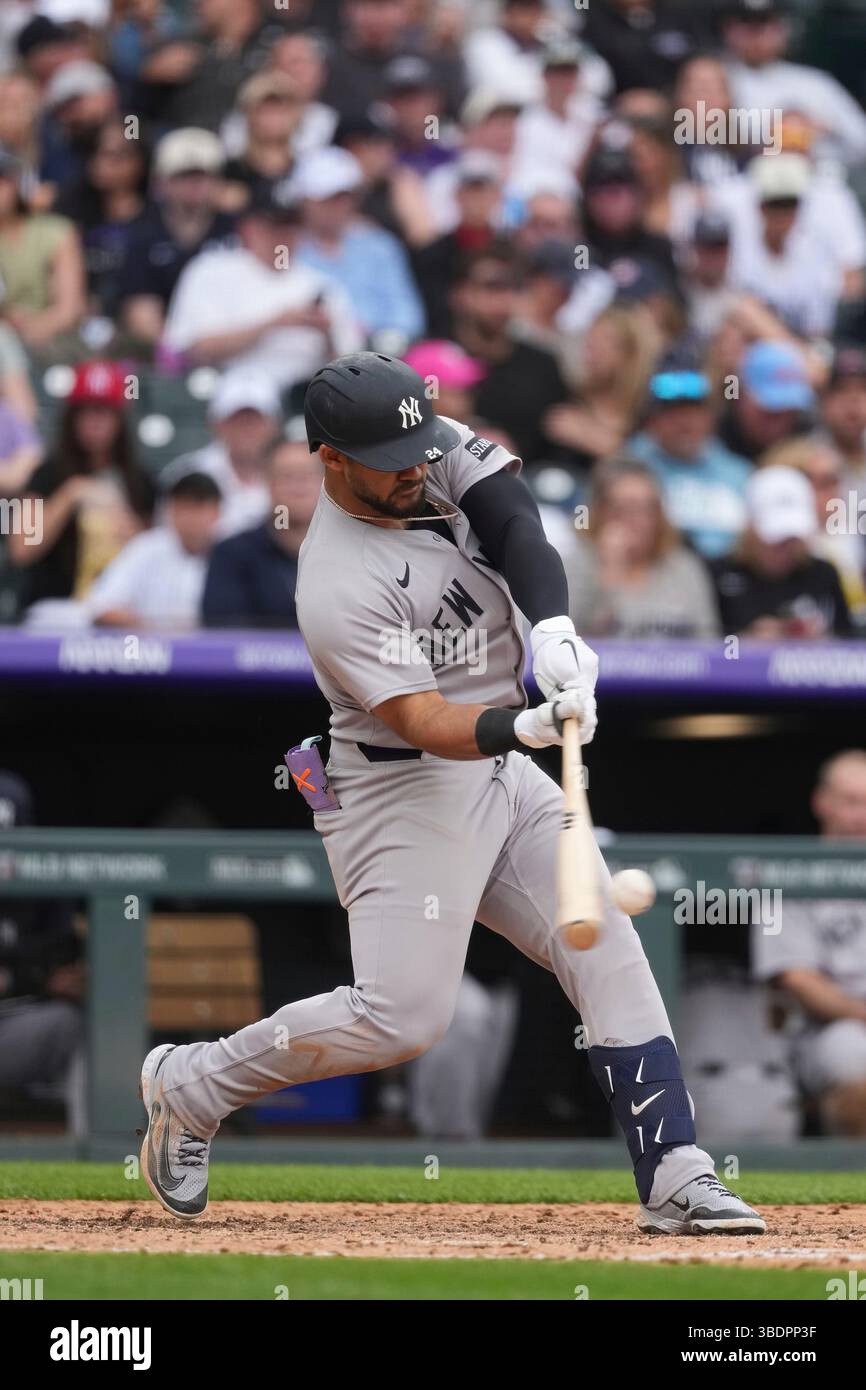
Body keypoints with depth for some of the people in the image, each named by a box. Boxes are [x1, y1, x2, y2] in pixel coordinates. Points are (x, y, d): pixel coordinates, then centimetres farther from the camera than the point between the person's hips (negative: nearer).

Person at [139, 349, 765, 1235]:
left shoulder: (432, 455, -3)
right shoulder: (340, 588, -24)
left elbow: (514, 522, -15)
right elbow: (426, 723, -29)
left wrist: (553, 626, -32)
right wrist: (526, 727, -47)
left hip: (503, 774, 8)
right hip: (407, 792, -8)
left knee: (610, 956, 0)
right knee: (403, 1016, -14)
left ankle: (675, 1178, -1)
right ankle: (190, 1083, 6)